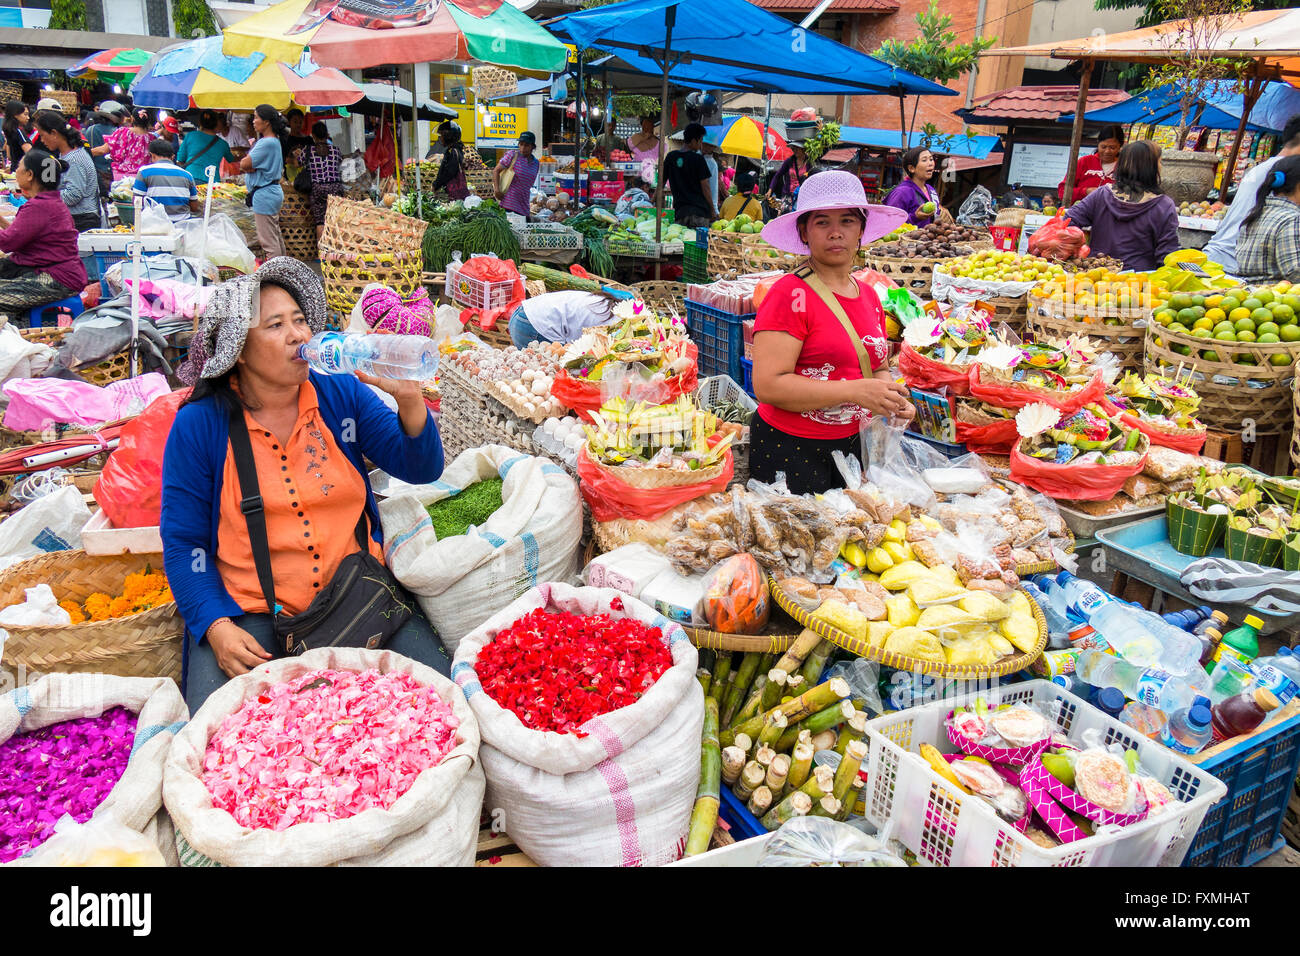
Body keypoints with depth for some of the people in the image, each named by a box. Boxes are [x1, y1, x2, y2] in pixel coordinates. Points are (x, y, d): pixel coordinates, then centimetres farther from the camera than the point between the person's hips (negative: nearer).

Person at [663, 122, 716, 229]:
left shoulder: (671, 157, 8)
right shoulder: (698, 158, -5)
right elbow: (705, 187, -4)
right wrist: (712, 209, 4)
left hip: (680, 211, 4)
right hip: (699, 210, -4)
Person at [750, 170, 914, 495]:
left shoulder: (869, 296, 8)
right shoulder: (791, 294, -14)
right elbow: (768, 386, -22)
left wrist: (892, 400, -1)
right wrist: (856, 391, -23)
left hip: (852, 445, 7)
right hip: (790, 450, -7)